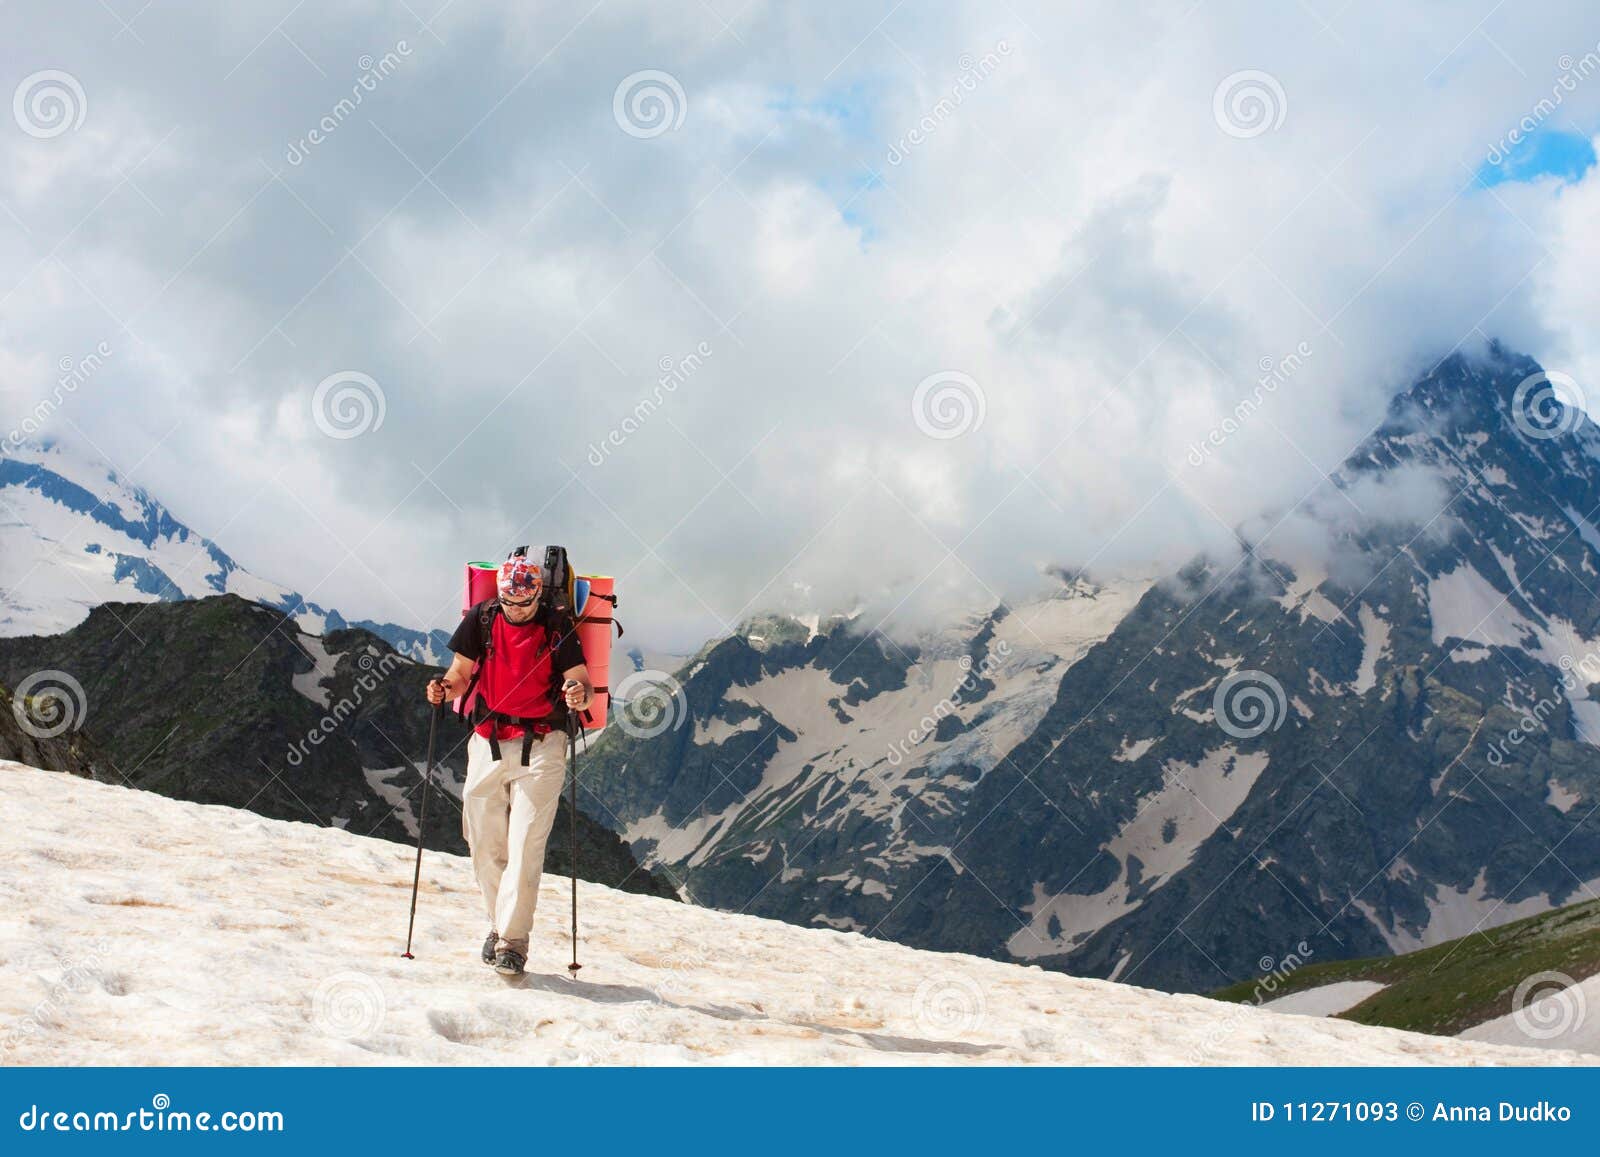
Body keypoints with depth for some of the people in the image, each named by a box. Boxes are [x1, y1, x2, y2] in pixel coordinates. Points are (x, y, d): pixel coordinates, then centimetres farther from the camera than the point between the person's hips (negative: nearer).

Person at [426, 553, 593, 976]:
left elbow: (580, 680, -8)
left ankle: (512, 940, -8)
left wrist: (581, 693, -31)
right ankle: (499, 922, 26)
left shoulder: (557, 629, -4)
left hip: (540, 747, -3)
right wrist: (446, 687, -16)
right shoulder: (481, 619, 2)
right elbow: (461, 672, 6)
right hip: (488, 743, 3)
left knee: (526, 843, -10)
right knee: (484, 841, 6)